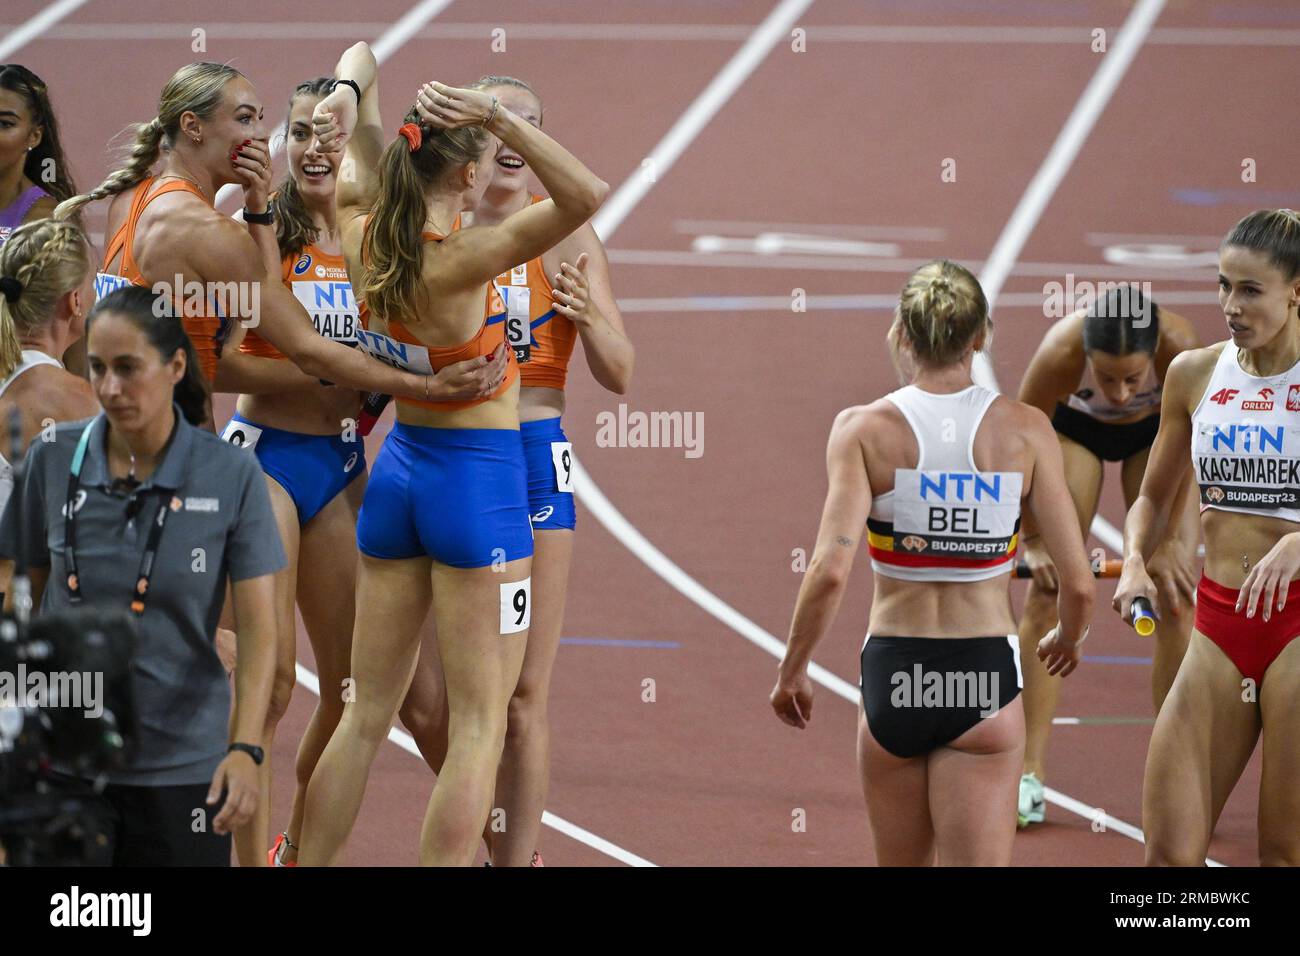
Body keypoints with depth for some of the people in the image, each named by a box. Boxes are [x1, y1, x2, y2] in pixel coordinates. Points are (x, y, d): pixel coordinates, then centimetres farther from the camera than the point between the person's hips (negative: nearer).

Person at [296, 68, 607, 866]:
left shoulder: (364, 240, -3)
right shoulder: (461, 261, -22)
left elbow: (362, 175, 17)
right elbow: (586, 197, -32)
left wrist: (351, 107, -4)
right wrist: (501, 119, -37)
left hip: (398, 470, 7)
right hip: (477, 479, -7)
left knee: (367, 712, 15)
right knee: (480, 725, -2)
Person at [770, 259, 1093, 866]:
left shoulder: (864, 429, -6)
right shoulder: (1025, 431, -4)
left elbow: (829, 571, -17)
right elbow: (1077, 583, -4)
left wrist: (792, 669, -2)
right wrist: (1067, 638, 19)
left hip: (892, 675, 1)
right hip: (986, 678, -1)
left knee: (902, 867, 21)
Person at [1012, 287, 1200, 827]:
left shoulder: (1180, 347, -40)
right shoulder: (1060, 354, -41)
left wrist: (1170, 541, -15)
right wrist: (1033, 541, -13)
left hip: (1156, 430, 0)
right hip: (1075, 425, 0)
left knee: (1176, 601, -5)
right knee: (1047, 596, -7)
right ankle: (1029, 777, -2)